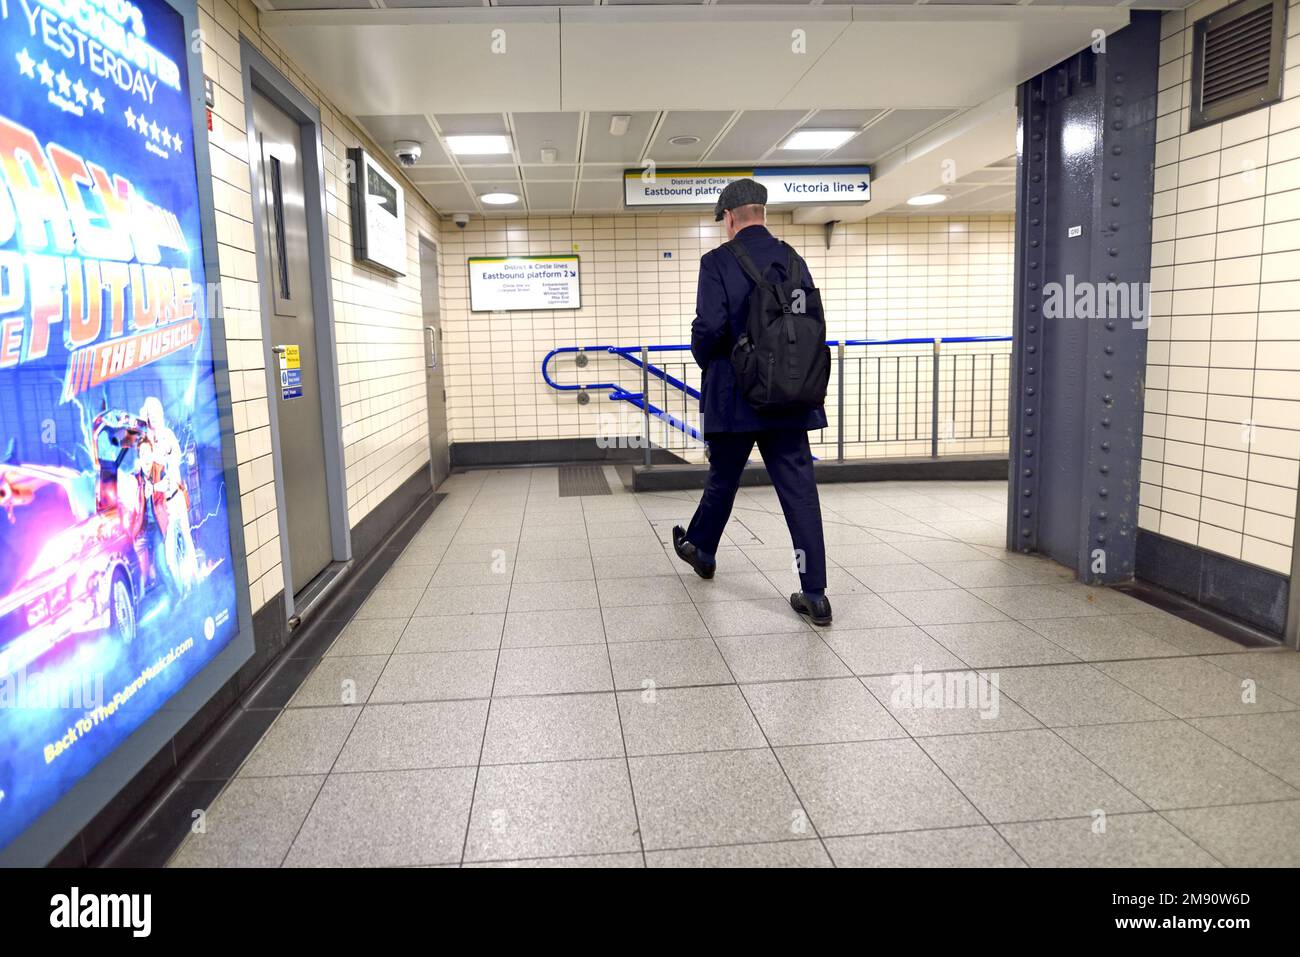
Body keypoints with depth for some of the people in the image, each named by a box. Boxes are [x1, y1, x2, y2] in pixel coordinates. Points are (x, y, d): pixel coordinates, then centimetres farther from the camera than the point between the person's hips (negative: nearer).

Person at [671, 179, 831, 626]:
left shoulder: (717, 262, -8)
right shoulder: (794, 260, 7)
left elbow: (710, 326, -18)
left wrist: (706, 362, 2)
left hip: (733, 396, -3)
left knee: (722, 480, 17)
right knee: (799, 488, 2)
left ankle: (701, 551, 41)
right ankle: (814, 593, 0)